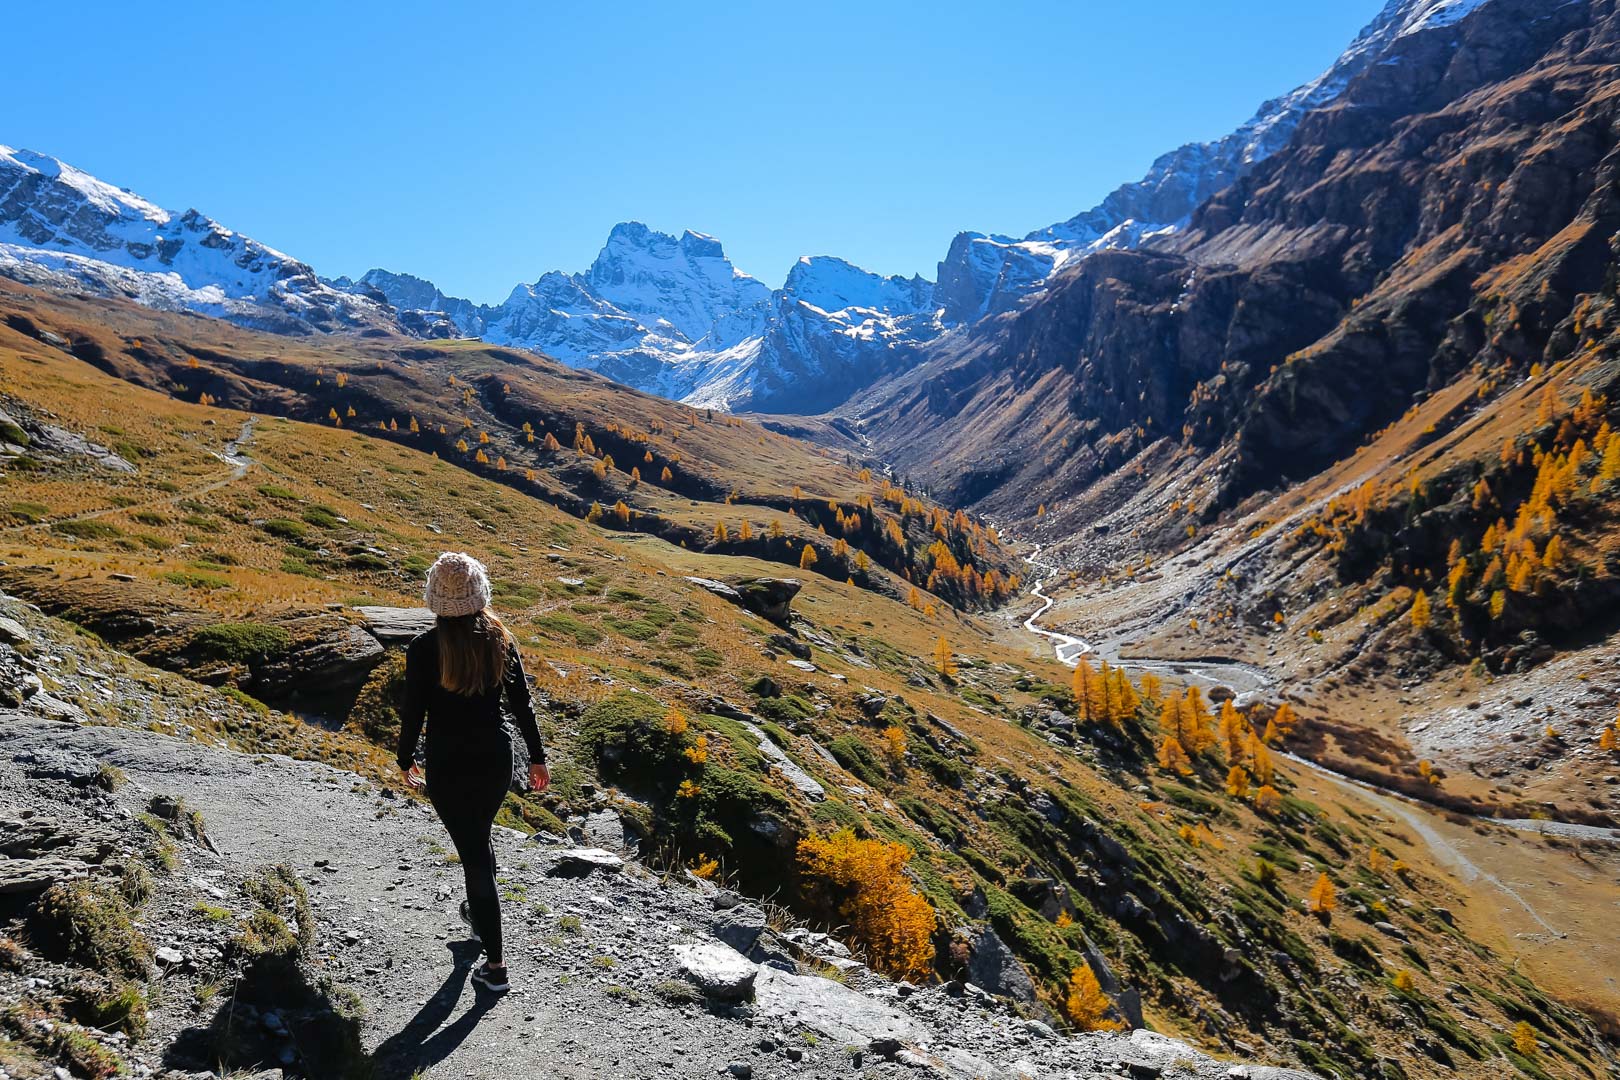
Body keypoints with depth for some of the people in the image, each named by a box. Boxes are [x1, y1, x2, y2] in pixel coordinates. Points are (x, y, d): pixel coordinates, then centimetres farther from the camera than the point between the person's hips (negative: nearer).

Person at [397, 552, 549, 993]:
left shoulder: (424, 649, -16)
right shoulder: (500, 639, -6)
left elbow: (413, 713, -10)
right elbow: (522, 704, -1)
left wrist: (405, 761, 8)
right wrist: (537, 757, 9)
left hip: (448, 768, -4)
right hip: (496, 761, 4)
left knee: (473, 854, 5)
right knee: (479, 838, 28)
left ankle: (495, 965, 12)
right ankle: (479, 914, 51)